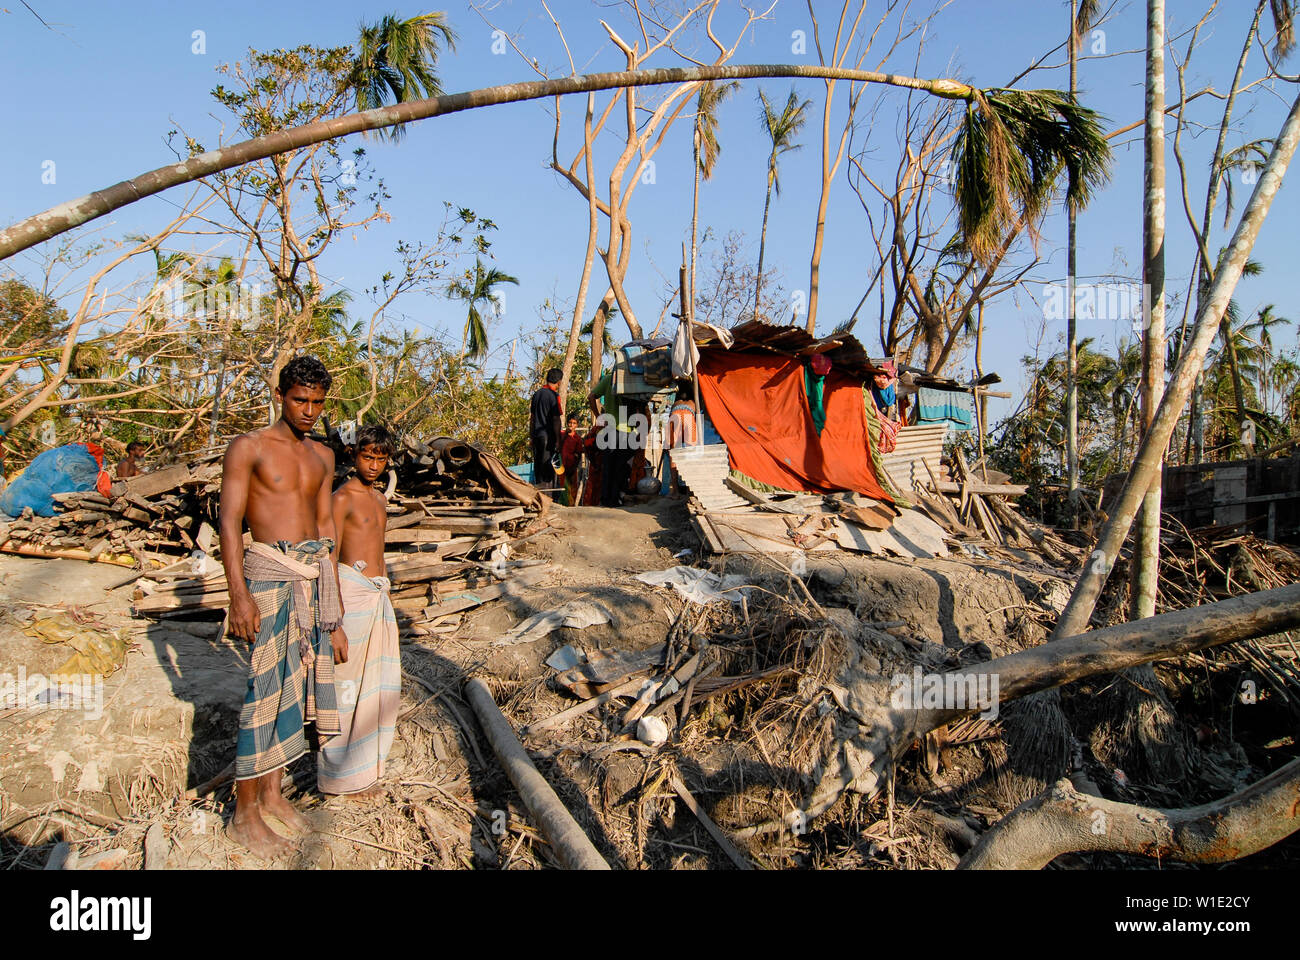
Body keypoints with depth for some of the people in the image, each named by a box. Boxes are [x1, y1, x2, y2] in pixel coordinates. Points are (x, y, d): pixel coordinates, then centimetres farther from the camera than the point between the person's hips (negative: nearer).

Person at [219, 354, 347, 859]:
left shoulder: (322, 456, 14)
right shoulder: (248, 448, -5)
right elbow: (230, 522, -11)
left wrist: (333, 599, 18)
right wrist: (239, 594, -20)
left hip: (314, 575, 6)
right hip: (270, 574, -6)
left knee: (296, 679, 10)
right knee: (266, 685, -6)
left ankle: (272, 793, 23)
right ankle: (244, 813, 5)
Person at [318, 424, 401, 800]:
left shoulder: (379, 497, 15)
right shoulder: (342, 498, -10)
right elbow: (330, 556, -14)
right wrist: (335, 607, -20)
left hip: (379, 591, 9)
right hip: (352, 589, -9)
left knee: (380, 678, 14)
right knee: (348, 679, -3)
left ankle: (366, 756, 29)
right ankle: (345, 773, 6)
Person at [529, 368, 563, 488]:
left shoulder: (537, 394, 12)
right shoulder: (554, 395, -10)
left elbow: (532, 417, 15)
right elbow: (556, 420, -13)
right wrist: (558, 440, -12)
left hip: (536, 435, 7)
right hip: (548, 436, -7)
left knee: (537, 464, 11)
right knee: (548, 467, -6)